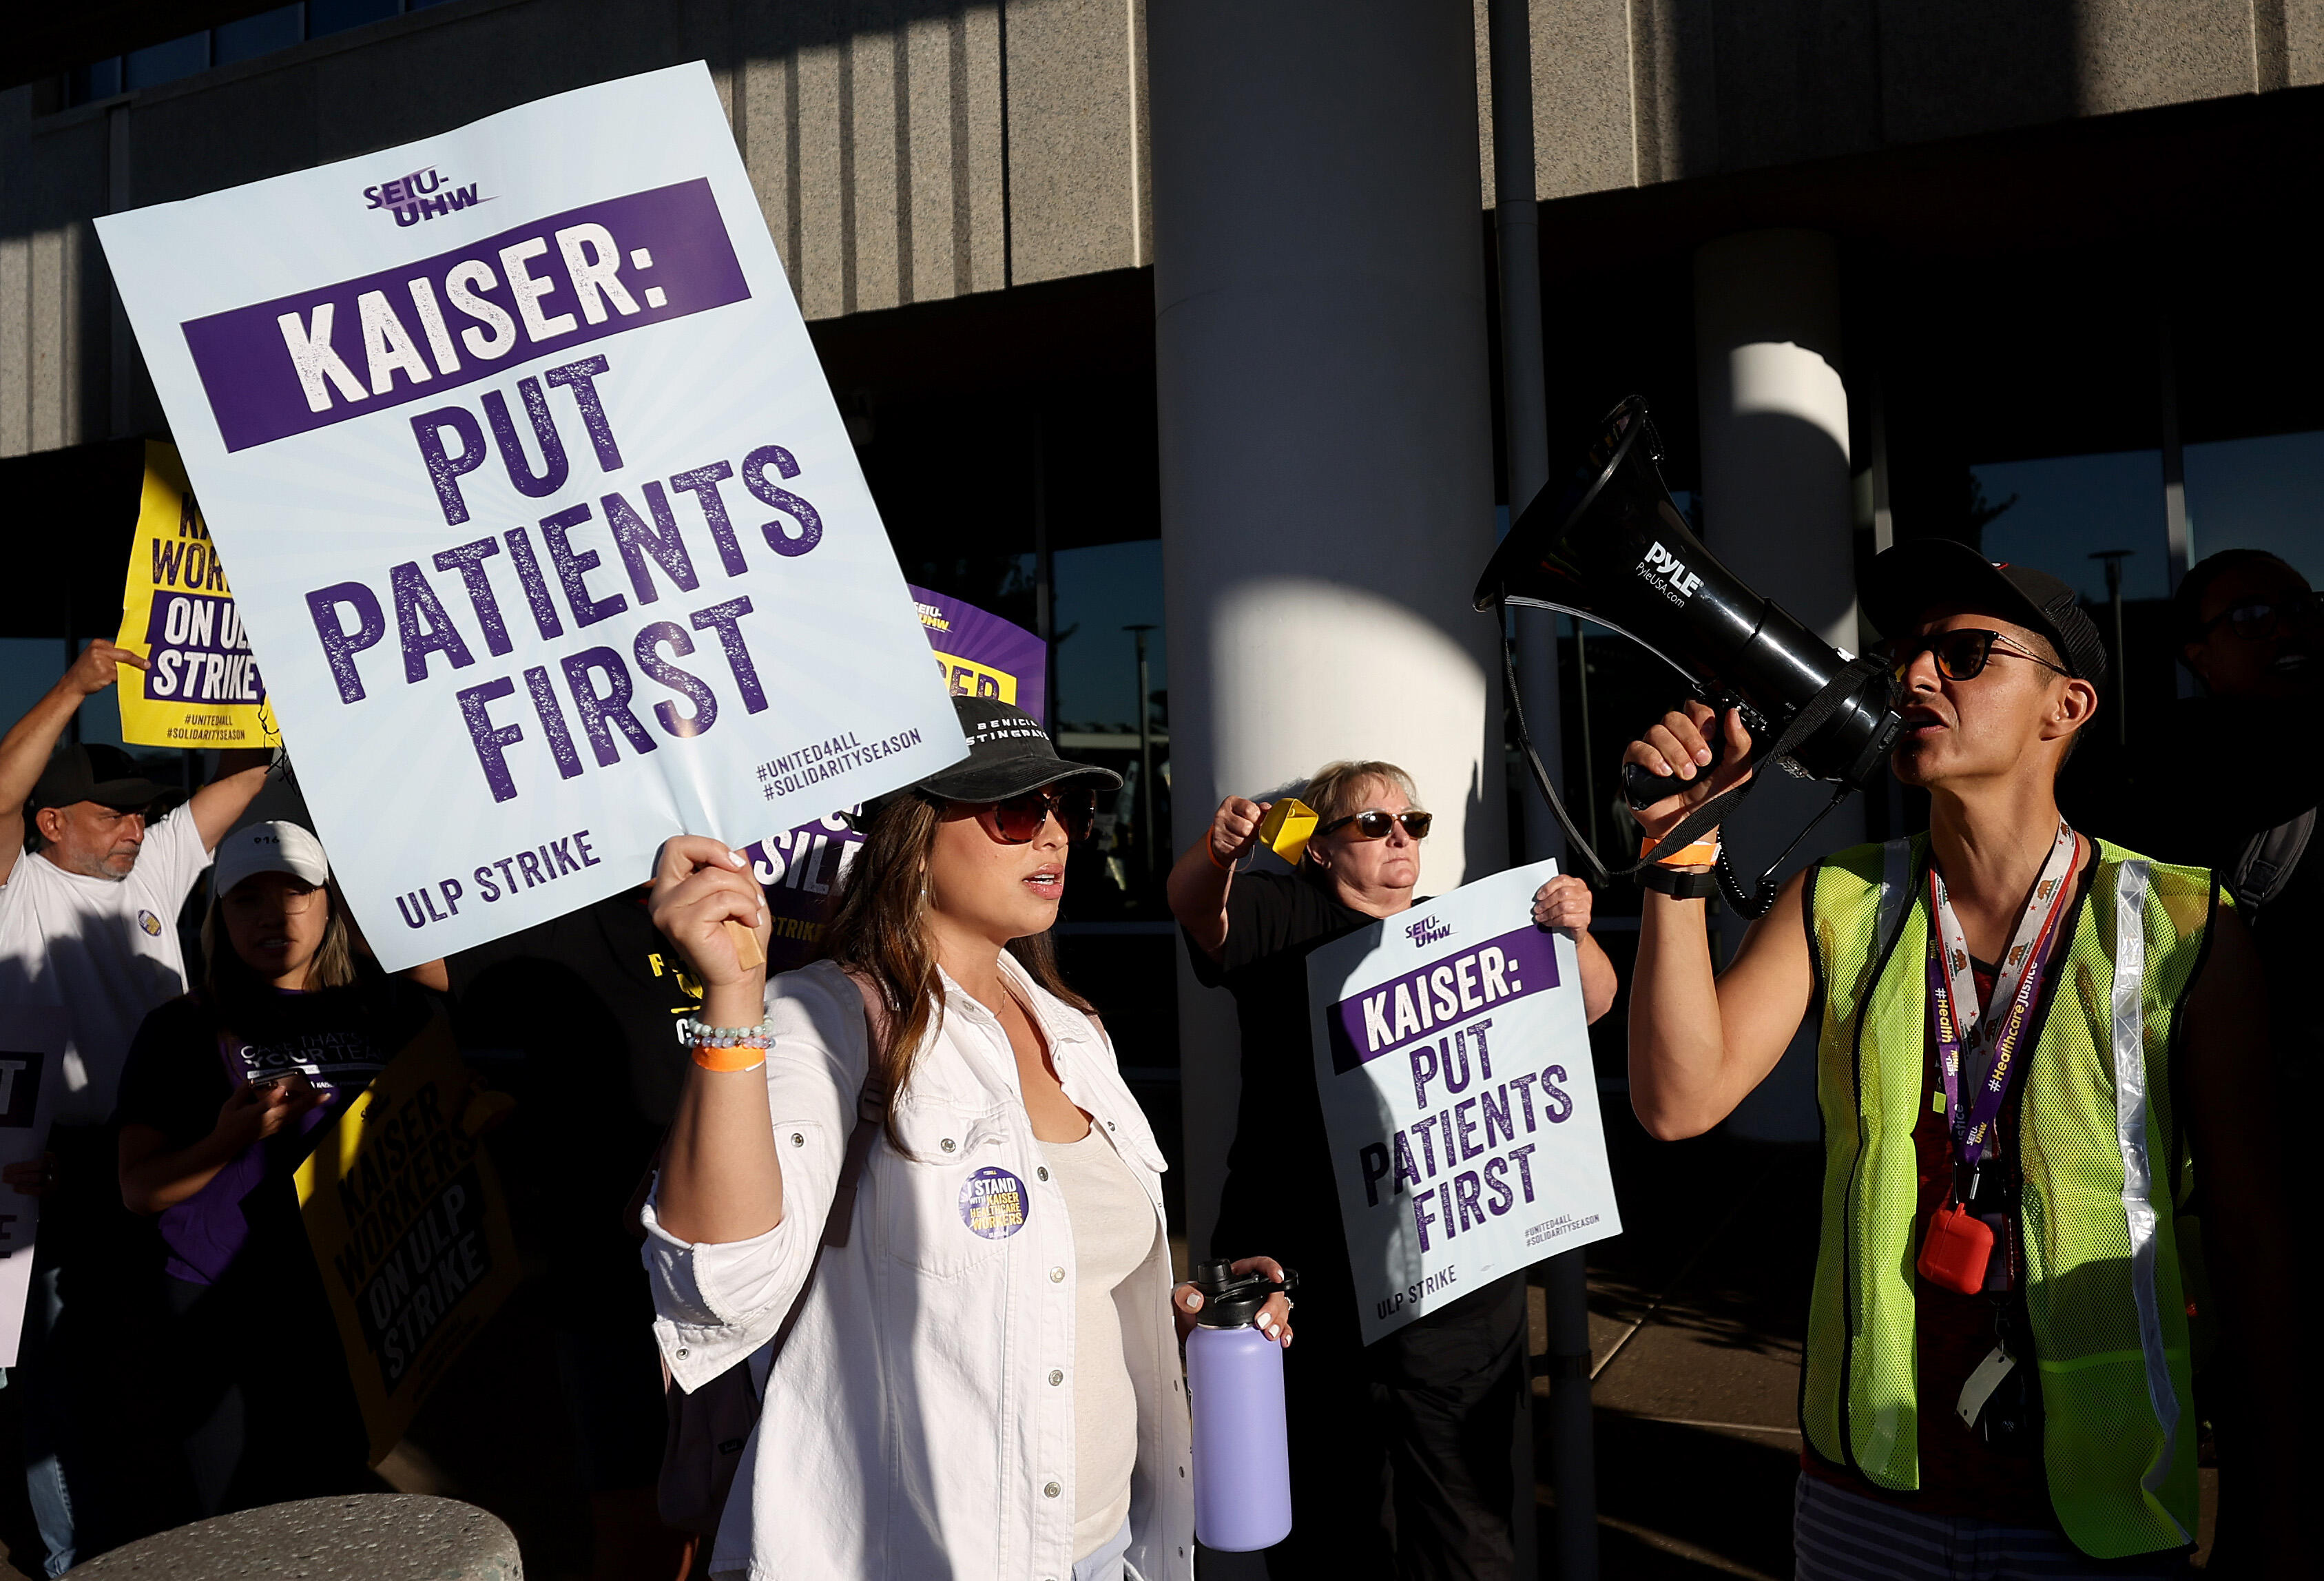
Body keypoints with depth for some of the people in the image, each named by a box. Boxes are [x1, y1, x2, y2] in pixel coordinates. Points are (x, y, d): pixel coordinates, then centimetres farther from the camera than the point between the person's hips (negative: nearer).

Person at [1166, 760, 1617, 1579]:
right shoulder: (1284, 917, 5)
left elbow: (1591, 1006, 9)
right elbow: (1194, 903, -14)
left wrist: (1575, 934, -13)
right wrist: (1218, 849, -36)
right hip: (1308, 1284, -2)